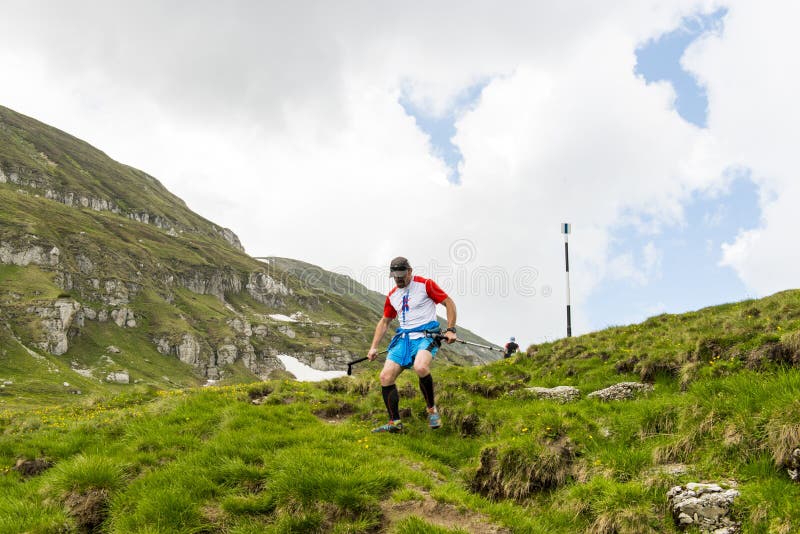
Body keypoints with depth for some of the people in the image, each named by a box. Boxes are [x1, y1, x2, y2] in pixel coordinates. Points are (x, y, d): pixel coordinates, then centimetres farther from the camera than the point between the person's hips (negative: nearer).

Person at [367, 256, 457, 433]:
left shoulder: (425, 284, -1)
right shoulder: (392, 296, 15)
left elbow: (449, 303, 1)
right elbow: (384, 321, 25)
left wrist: (451, 330, -8)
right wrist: (374, 347, 19)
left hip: (426, 334, -6)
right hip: (403, 337, 6)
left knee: (420, 367, -35)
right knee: (385, 377, -9)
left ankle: (432, 409, -12)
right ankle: (395, 422, 0)